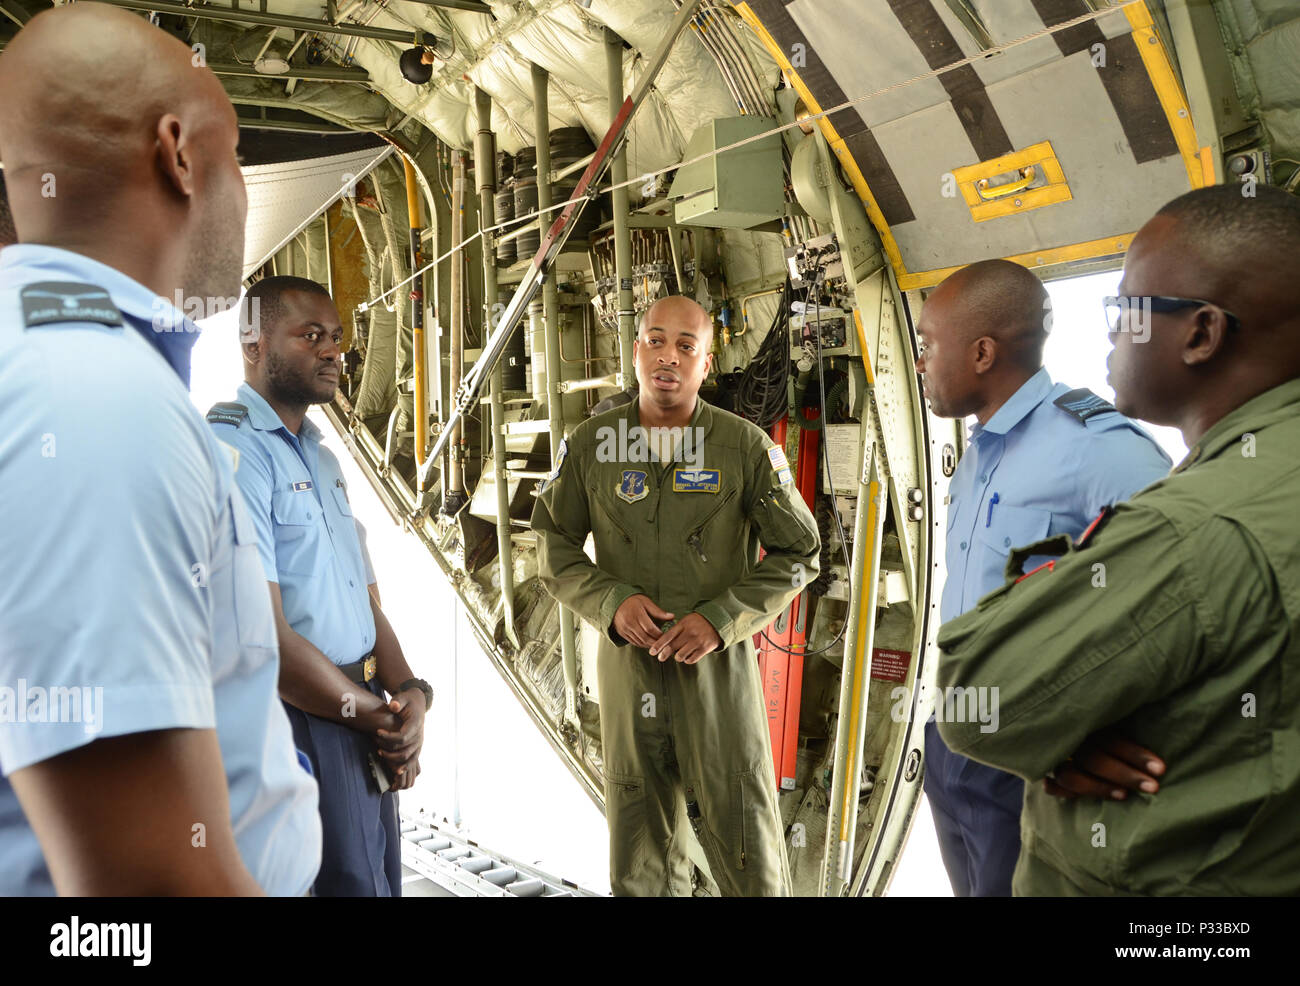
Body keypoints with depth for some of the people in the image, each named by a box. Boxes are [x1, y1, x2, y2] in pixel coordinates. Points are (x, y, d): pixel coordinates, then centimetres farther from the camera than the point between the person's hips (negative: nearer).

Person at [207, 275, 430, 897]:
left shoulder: (322, 459, 15)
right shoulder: (231, 449, -15)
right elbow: (264, 637, -21)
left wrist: (410, 693, -5)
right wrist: (378, 717, -11)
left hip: (366, 720, 9)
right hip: (301, 724, -9)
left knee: (380, 881, 19)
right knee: (350, 882, 3)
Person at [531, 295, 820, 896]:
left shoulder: (746, 446, -4)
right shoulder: (590, 445, 1)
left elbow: (798, 552, 1)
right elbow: (554, 550, 8)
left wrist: (721, 619, -11)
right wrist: (611, 602, -10)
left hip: (718, 666, -2)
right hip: (627, 665, 2)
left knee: (750, 864, 6)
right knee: (640, 867, 15)